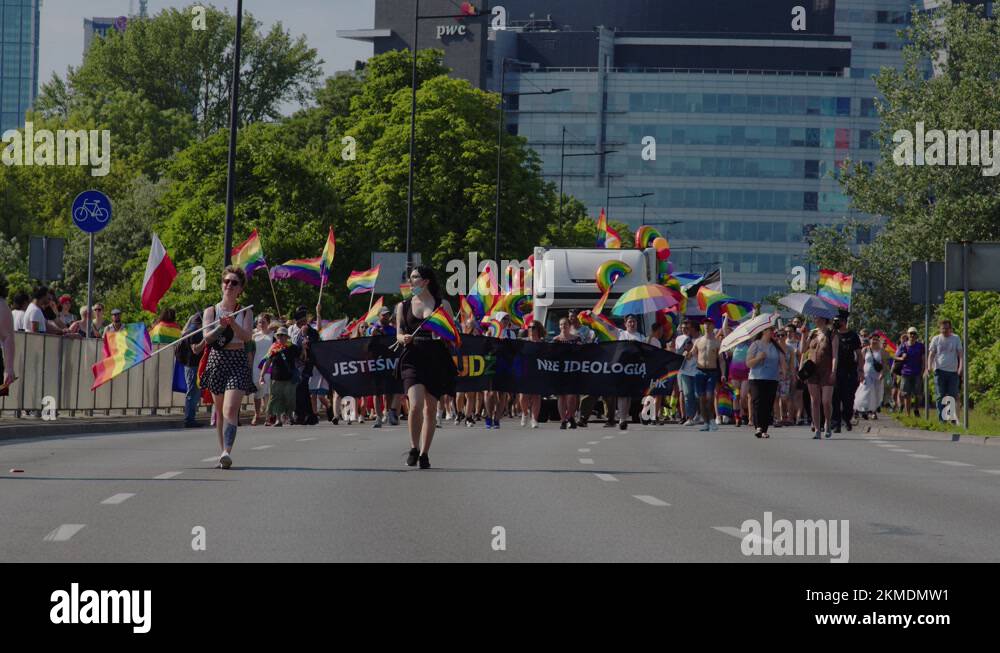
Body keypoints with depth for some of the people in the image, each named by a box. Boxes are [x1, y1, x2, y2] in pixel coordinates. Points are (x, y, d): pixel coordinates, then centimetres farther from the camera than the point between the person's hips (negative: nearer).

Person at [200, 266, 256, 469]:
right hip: (217, 360, 2)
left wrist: (233, 323, -26)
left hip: (238, 362, -2)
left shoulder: (245, 312, 6)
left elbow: (247, 336, -9)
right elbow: (207, 338, -5)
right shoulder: (211, 311, 7)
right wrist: (221, 327, -23)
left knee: (230, 409, -17)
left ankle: (227, 453, -28)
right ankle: (223, 451, 19)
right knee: (220, 410, 9)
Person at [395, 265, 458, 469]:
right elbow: (398, 334, 13)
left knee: (430, 408, 5)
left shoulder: (442, 305, 6)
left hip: (436, 360, 0)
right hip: (413, 359, 0)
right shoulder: (403, 306, 12)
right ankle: (414, 448, 0)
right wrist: (403, 338, -9)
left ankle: (424, 453, 17)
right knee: (416, 405, -18)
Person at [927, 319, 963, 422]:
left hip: (953, 371, 0)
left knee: (953, 396, 0)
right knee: (941, 396, -1)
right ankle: (941, 419, 2)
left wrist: (961, 366, -11)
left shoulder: (956, 339, 7)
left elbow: (960, 354, 5)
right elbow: (931, 354, 3)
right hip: (940, 370, 0)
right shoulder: (936, 339, 6)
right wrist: (929, 367, -12)